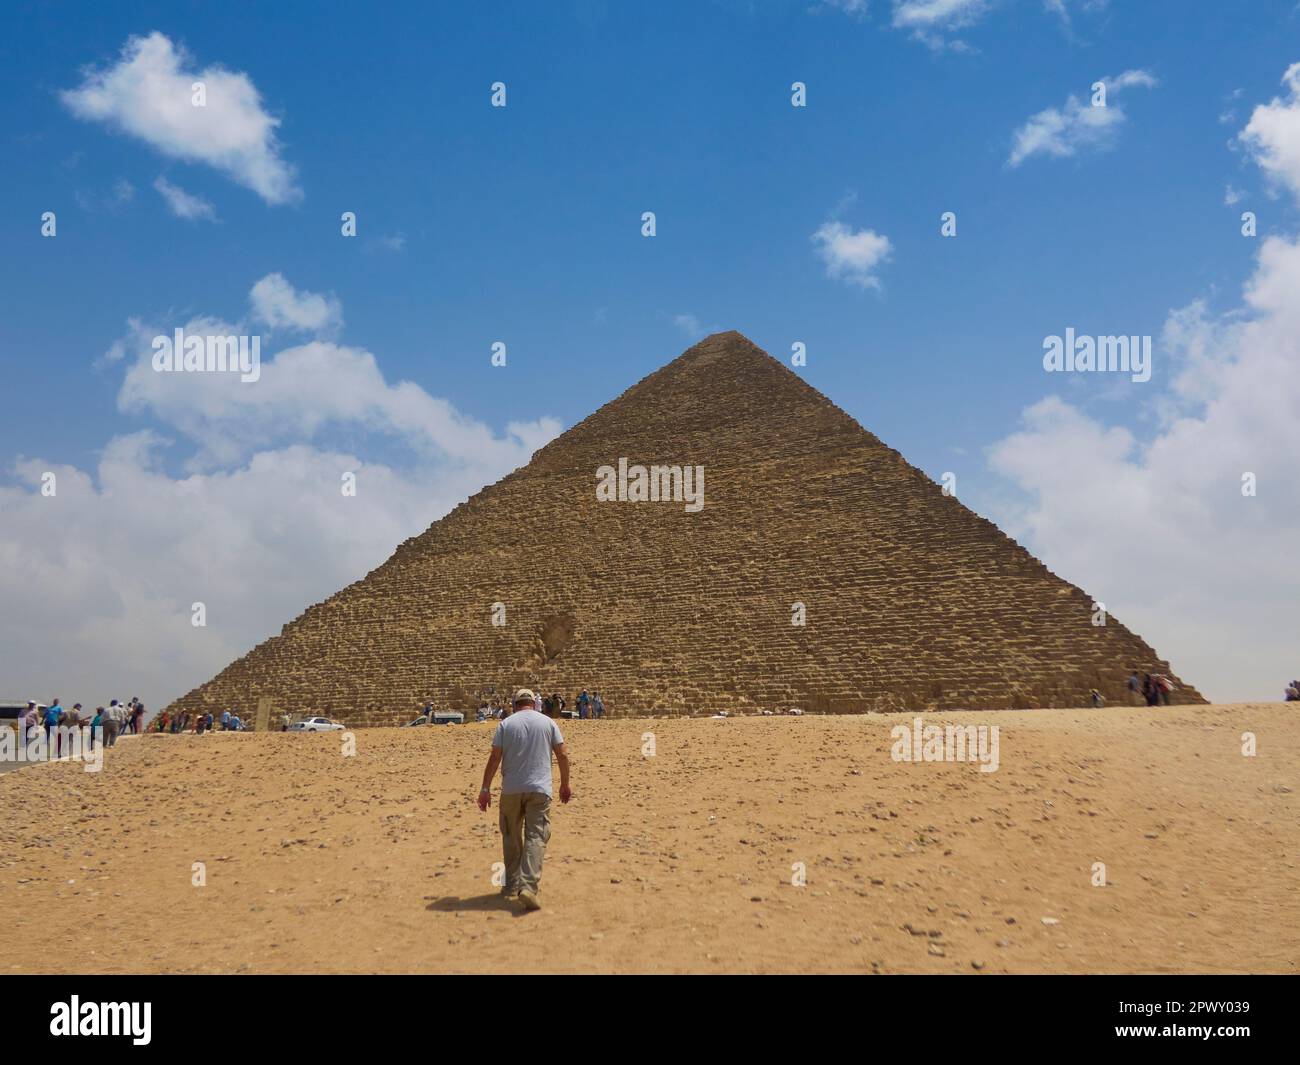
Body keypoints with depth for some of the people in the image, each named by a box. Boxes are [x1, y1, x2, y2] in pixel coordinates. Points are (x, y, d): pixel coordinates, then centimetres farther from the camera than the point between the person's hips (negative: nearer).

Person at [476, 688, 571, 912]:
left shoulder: (506, 724, 4)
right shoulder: (548, 722, 6)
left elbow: (494, 757, -2)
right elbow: (562, 755, 4)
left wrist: (485, 788, 2)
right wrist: (565, 784, 14)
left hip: (511, 790, 1)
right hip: (539, 789, -1)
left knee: (511, 837, 16)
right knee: (536, 838, -5)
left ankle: (511, 884, 25)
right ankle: (528, 886, -20)